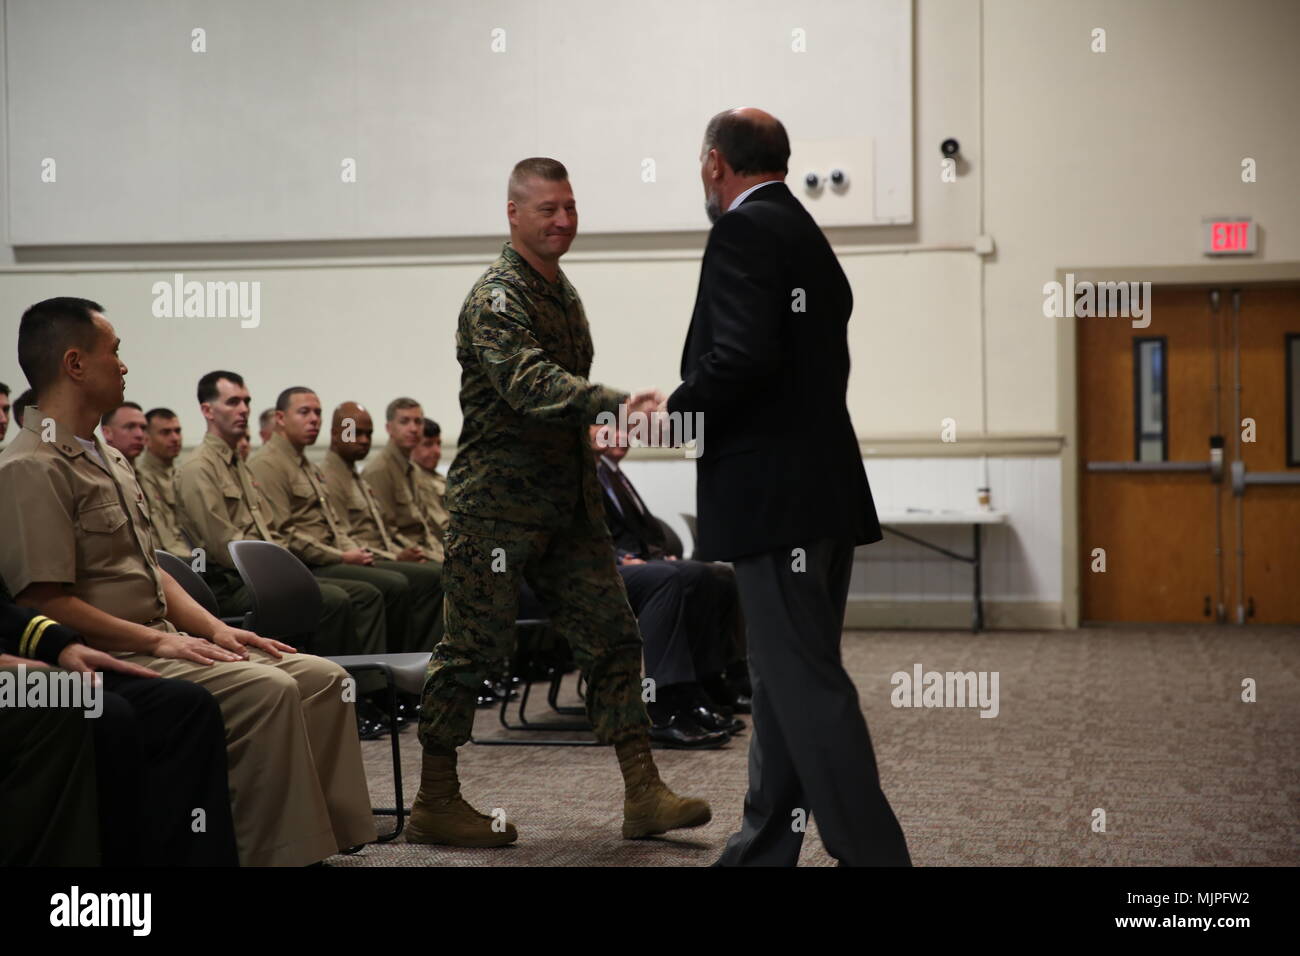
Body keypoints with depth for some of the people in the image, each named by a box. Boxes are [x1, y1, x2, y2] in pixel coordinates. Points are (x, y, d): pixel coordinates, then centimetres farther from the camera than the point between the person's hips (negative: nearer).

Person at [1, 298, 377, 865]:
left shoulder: (107, 459, 20)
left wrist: (214, 628, 7)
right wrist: (157, 640, -17)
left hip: (157, 641, 10)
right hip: (107, 659, -10)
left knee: (321, 678, -4)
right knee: (265, 689, -27)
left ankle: (329, 840, -7)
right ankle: (274, 855, -19)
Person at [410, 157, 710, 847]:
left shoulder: (562, 291, 15)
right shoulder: (497, 298, -14)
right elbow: (528, 383, -31)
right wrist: (616, 402, -43)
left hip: (568, 505, 8)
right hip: (499, 504, -8)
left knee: (611, 637, 3)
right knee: (473, 647, -1)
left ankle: (643, 795, 6)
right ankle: (434, 804, 10)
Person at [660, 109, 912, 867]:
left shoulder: (744, 233, -10)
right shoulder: (810, 238, 19)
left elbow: (743, 355, -23)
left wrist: (675, 411, -8)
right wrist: (697, 407, 17)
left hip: (774, 497, -10)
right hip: (825, 490, 10)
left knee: (806, 684, -7)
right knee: (787, 680, 14)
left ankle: (873, 852, -6)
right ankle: (764, 851, 23)